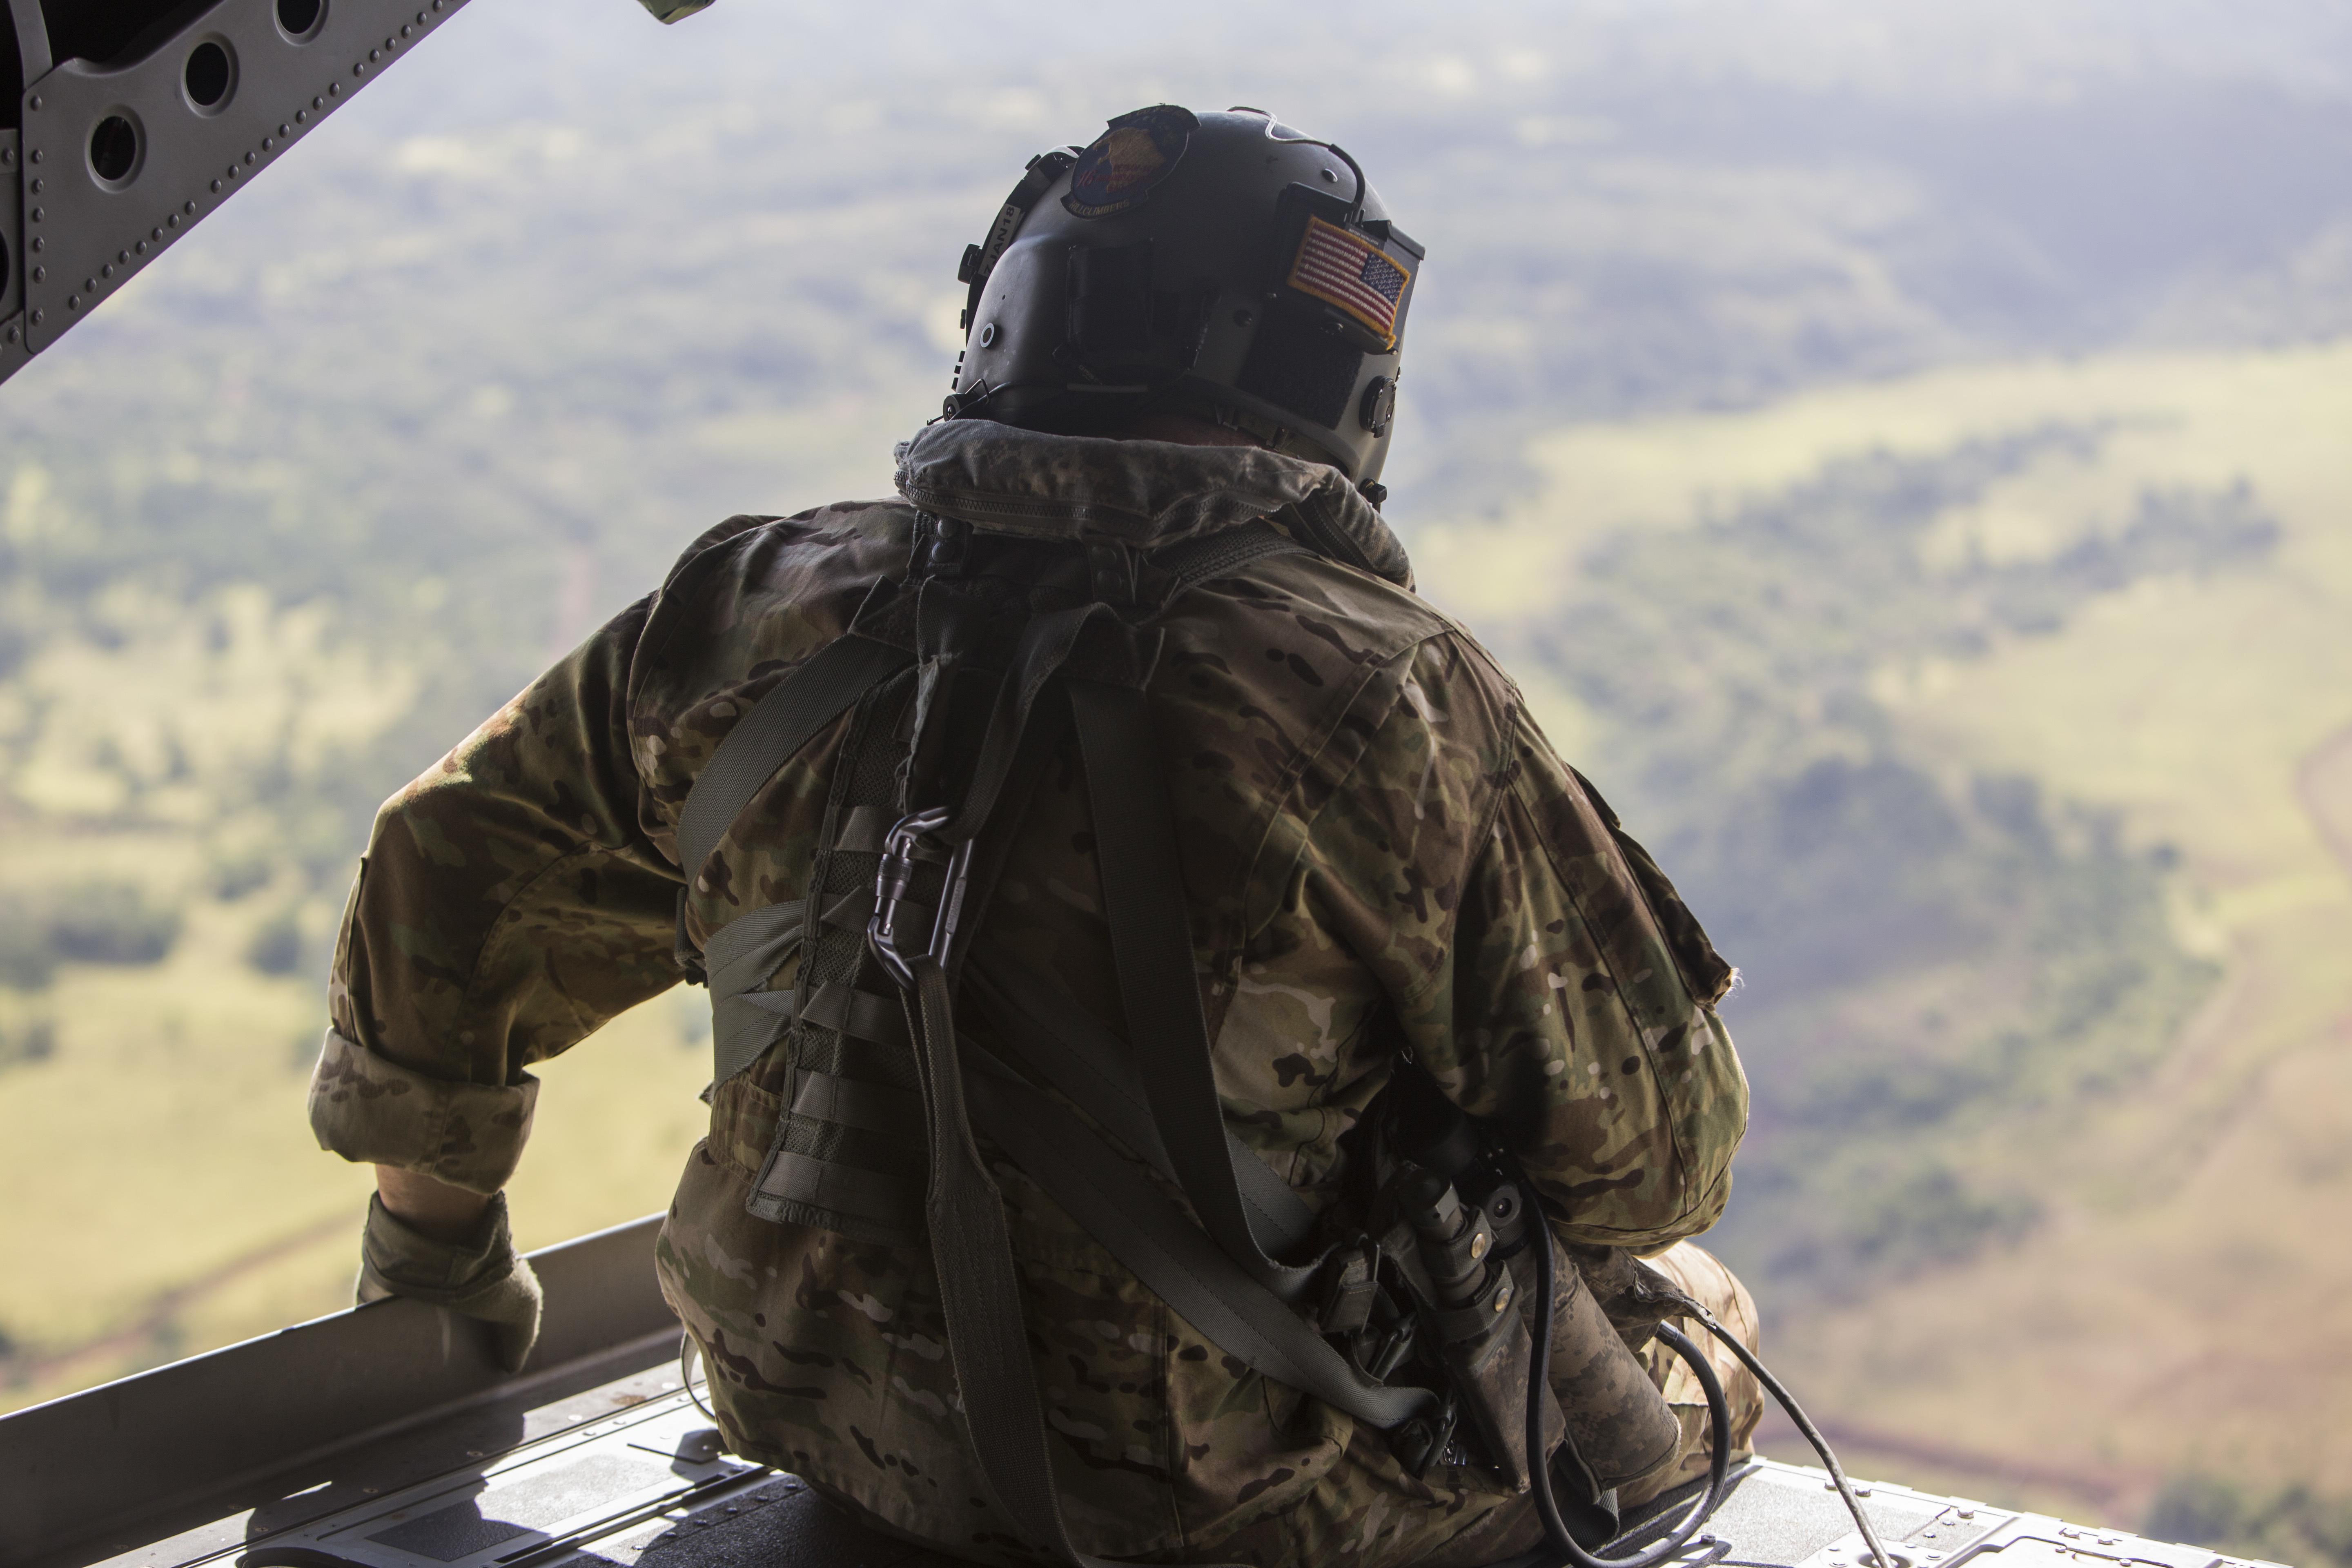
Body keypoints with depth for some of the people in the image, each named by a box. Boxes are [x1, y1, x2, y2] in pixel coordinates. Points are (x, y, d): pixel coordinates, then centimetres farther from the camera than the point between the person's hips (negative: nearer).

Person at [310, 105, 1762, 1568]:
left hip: (843, 1438, 5)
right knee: (1699, 1314, 19)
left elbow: (448, 889, 10)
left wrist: (437, 1252, 26)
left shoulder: (764, 616, -4)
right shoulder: (1385, 698, -19)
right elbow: (1651, 1148, -11)